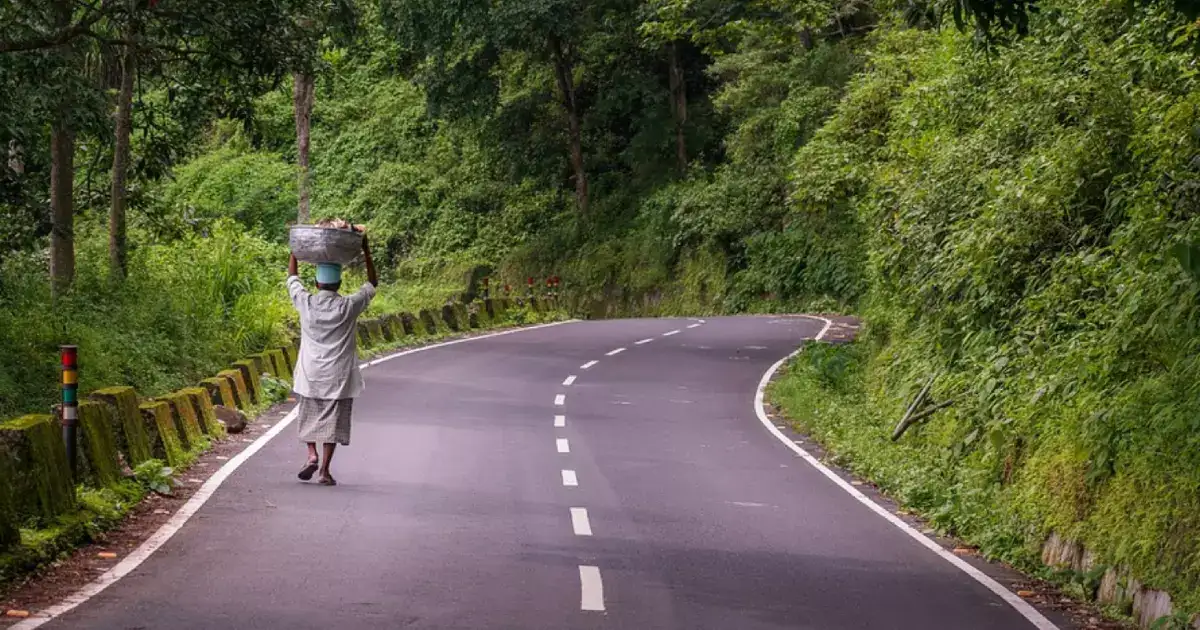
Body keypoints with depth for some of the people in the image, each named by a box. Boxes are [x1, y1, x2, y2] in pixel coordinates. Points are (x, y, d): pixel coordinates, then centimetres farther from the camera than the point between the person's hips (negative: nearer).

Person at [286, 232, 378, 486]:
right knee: (333, 421, 4)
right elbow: (372, 284, 5)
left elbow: (292, 277, 12)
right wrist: (366, 251, 7)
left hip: (310, 374, 1)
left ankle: (312, 455, 1)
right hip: (338, 376, -1)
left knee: (309, 416, 18)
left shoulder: (305, 303, -7)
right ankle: (324, 470, 1)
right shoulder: (349, 307, -10)